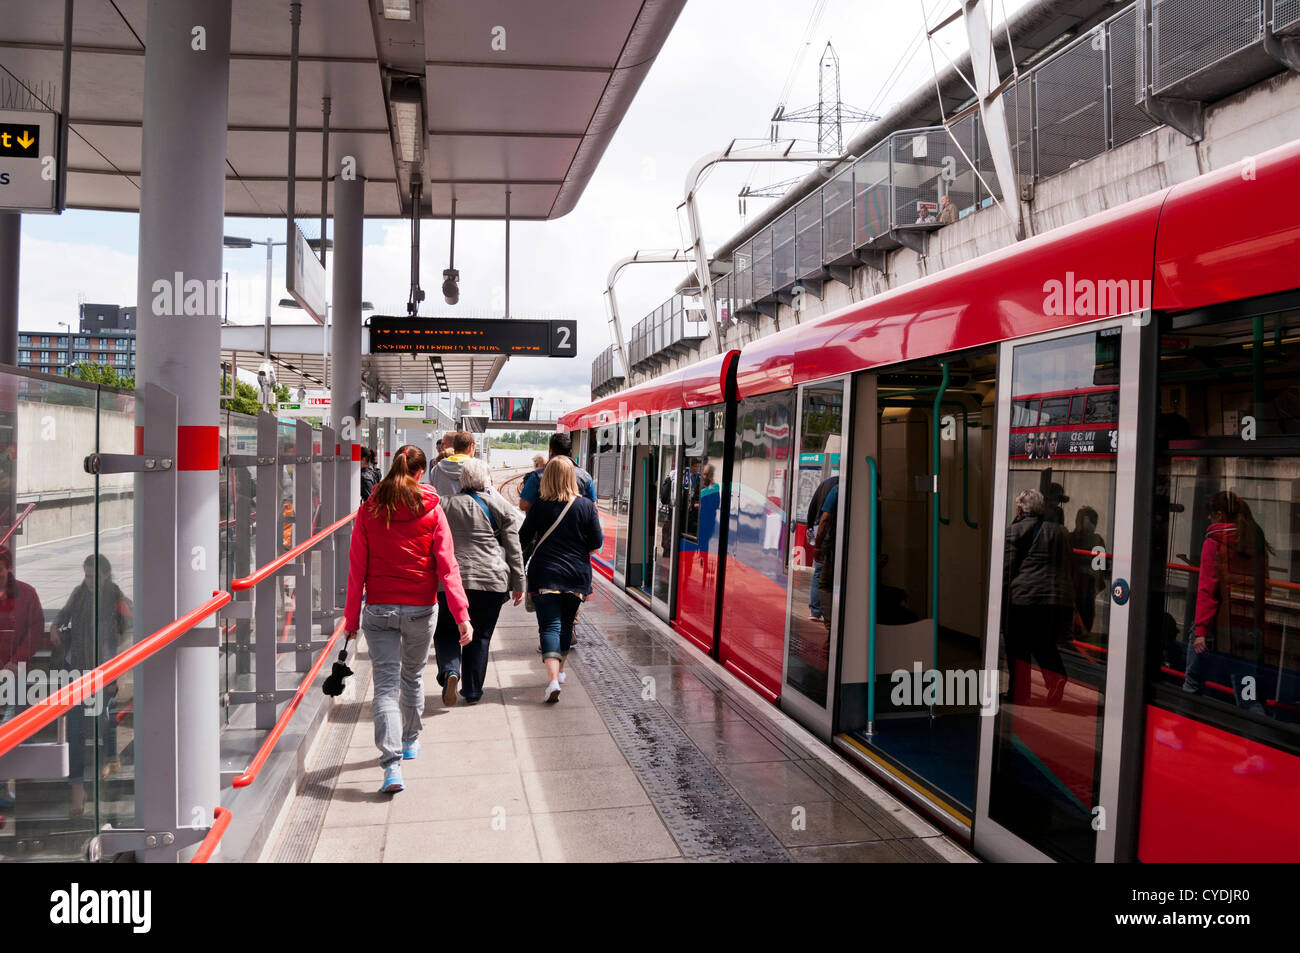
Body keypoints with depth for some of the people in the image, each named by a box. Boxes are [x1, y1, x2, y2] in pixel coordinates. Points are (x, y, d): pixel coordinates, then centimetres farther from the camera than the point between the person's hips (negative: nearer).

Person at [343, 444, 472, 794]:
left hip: (379, 608, 0)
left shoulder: (369, 510, -3)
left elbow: (357, 568, 0)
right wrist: (461, 614, -9)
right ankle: (411, 740, 40)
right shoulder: (432, 511, -5)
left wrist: (351, 617, 7)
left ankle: (392, 763, -12)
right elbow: (447, 566, -9)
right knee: (413, 676, 22)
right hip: (420, 609, 1)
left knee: (385, 685, 0)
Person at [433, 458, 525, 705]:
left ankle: (450, 671, -10)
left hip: (451, 580, 0)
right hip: (491, 580, 0)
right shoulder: (501, 507, 2)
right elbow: (513, 550, 3)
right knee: (480, 637, 12)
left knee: (445, 631, 15)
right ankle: (472, 691, 17)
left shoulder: (444, 505, 3)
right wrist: (518, 583, 8)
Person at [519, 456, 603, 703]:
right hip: (577, 575, 2)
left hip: (544, 575, -2)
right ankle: (560, 671, 34)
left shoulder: (539, 507, -5)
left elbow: (523, 539, 1)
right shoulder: (586, 506, -4)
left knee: (550, 625, -4)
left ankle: (553, 679, -21)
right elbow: (596, 543, -2)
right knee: (566, 623, 19)